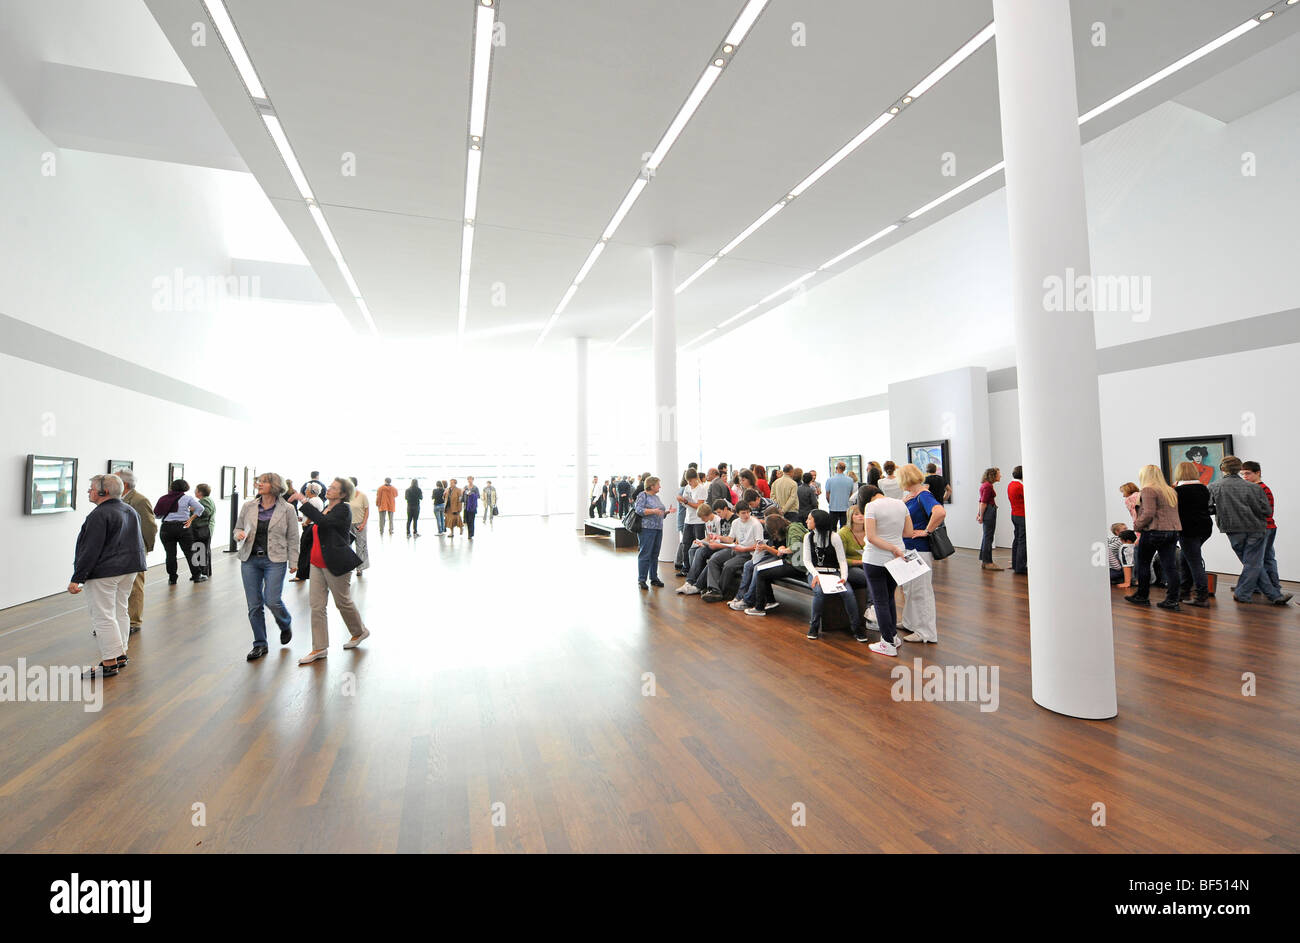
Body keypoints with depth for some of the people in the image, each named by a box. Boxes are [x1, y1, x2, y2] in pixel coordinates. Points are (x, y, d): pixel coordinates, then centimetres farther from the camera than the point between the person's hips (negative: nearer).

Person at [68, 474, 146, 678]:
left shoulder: (100, 515, -17)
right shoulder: (130, 510, 11)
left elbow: (91, 550, -19)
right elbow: (138, 543, 18)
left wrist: (77, 578, -15)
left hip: (103, 573, -9)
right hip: (128, 569, 9)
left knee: (102, 616, -3)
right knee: (121, 611, 16)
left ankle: (110, 662, 1)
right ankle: (121, 654, 23)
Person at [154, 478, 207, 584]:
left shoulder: (164, 498, 7)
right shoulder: (187, 498, 0)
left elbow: (156, 515, 5)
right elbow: (200, 508, -11)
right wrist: (190, 519, -3)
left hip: (166, 528, 2)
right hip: (182, 527, -2)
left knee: (170, 554, 6)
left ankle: (172, 578, 12)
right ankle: (196, 576, 11)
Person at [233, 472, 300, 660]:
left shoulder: (287, 509, -2)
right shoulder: (248, 506, 6)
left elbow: (293, 537, 1)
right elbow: (238, 527, 18)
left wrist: (293, 561, -3)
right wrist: (239, 534, -6)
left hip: (275, 561, -3)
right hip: (250, 560, 4)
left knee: (272, 600, -10)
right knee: (254, 605, 6)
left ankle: (286, 625, 24)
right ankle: (260, 645, 19)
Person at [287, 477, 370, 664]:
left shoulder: (344, 510, -14)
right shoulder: (326, 508, 12)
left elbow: (323, 521, -32)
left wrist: (304, 502, -29)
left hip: (335, 564, -8)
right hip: (317, 563, 8)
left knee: (343, 602, 8)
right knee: (317, 606, 5)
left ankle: (360, 631, 31)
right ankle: (319, 648, 11)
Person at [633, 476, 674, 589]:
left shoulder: (656, 497, 19)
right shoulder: (642, 496, -5)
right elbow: (639, 510, -16)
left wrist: (668, 511, 10)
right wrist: (653, 511, -22)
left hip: (658, 529, 8)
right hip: (647, 529, -8)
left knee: (655, 555, 12)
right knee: (645, 554, -7)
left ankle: (654, 578, 20)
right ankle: (641, 580, -1)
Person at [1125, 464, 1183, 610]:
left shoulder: (1148, 490, -11)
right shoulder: (1172, 491, 14)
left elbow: (1149, 513, -19)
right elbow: (1174, 512, 16)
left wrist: (1137, 525, -7)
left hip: (1154, 531, -7)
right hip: (1173, 531, 7)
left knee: (1143, 563, 7)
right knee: (1169, 566, 6)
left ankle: (1142, 596, 15)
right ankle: (1172, 600, 5)